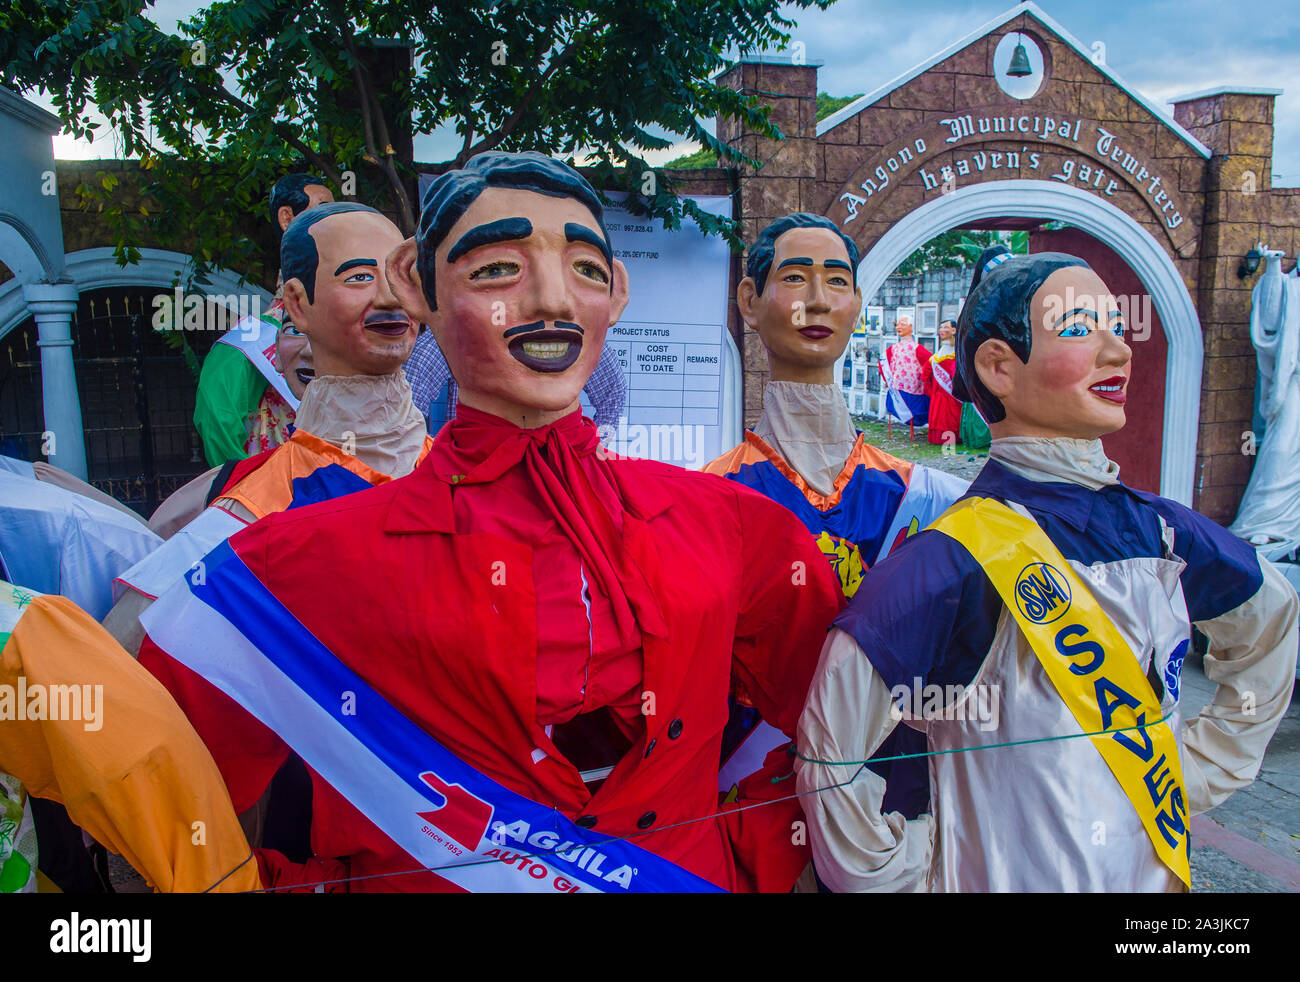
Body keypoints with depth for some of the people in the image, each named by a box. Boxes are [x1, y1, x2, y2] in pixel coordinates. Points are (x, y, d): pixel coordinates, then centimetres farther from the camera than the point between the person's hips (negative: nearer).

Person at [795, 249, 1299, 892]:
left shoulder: (1163, 532, -4)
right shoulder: (960, 560, -23)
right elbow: (829, 757, -22)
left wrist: (1198, 774, 10)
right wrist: (904, 877, -11)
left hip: (1161, 873, 7)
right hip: (1010, 878, -6)